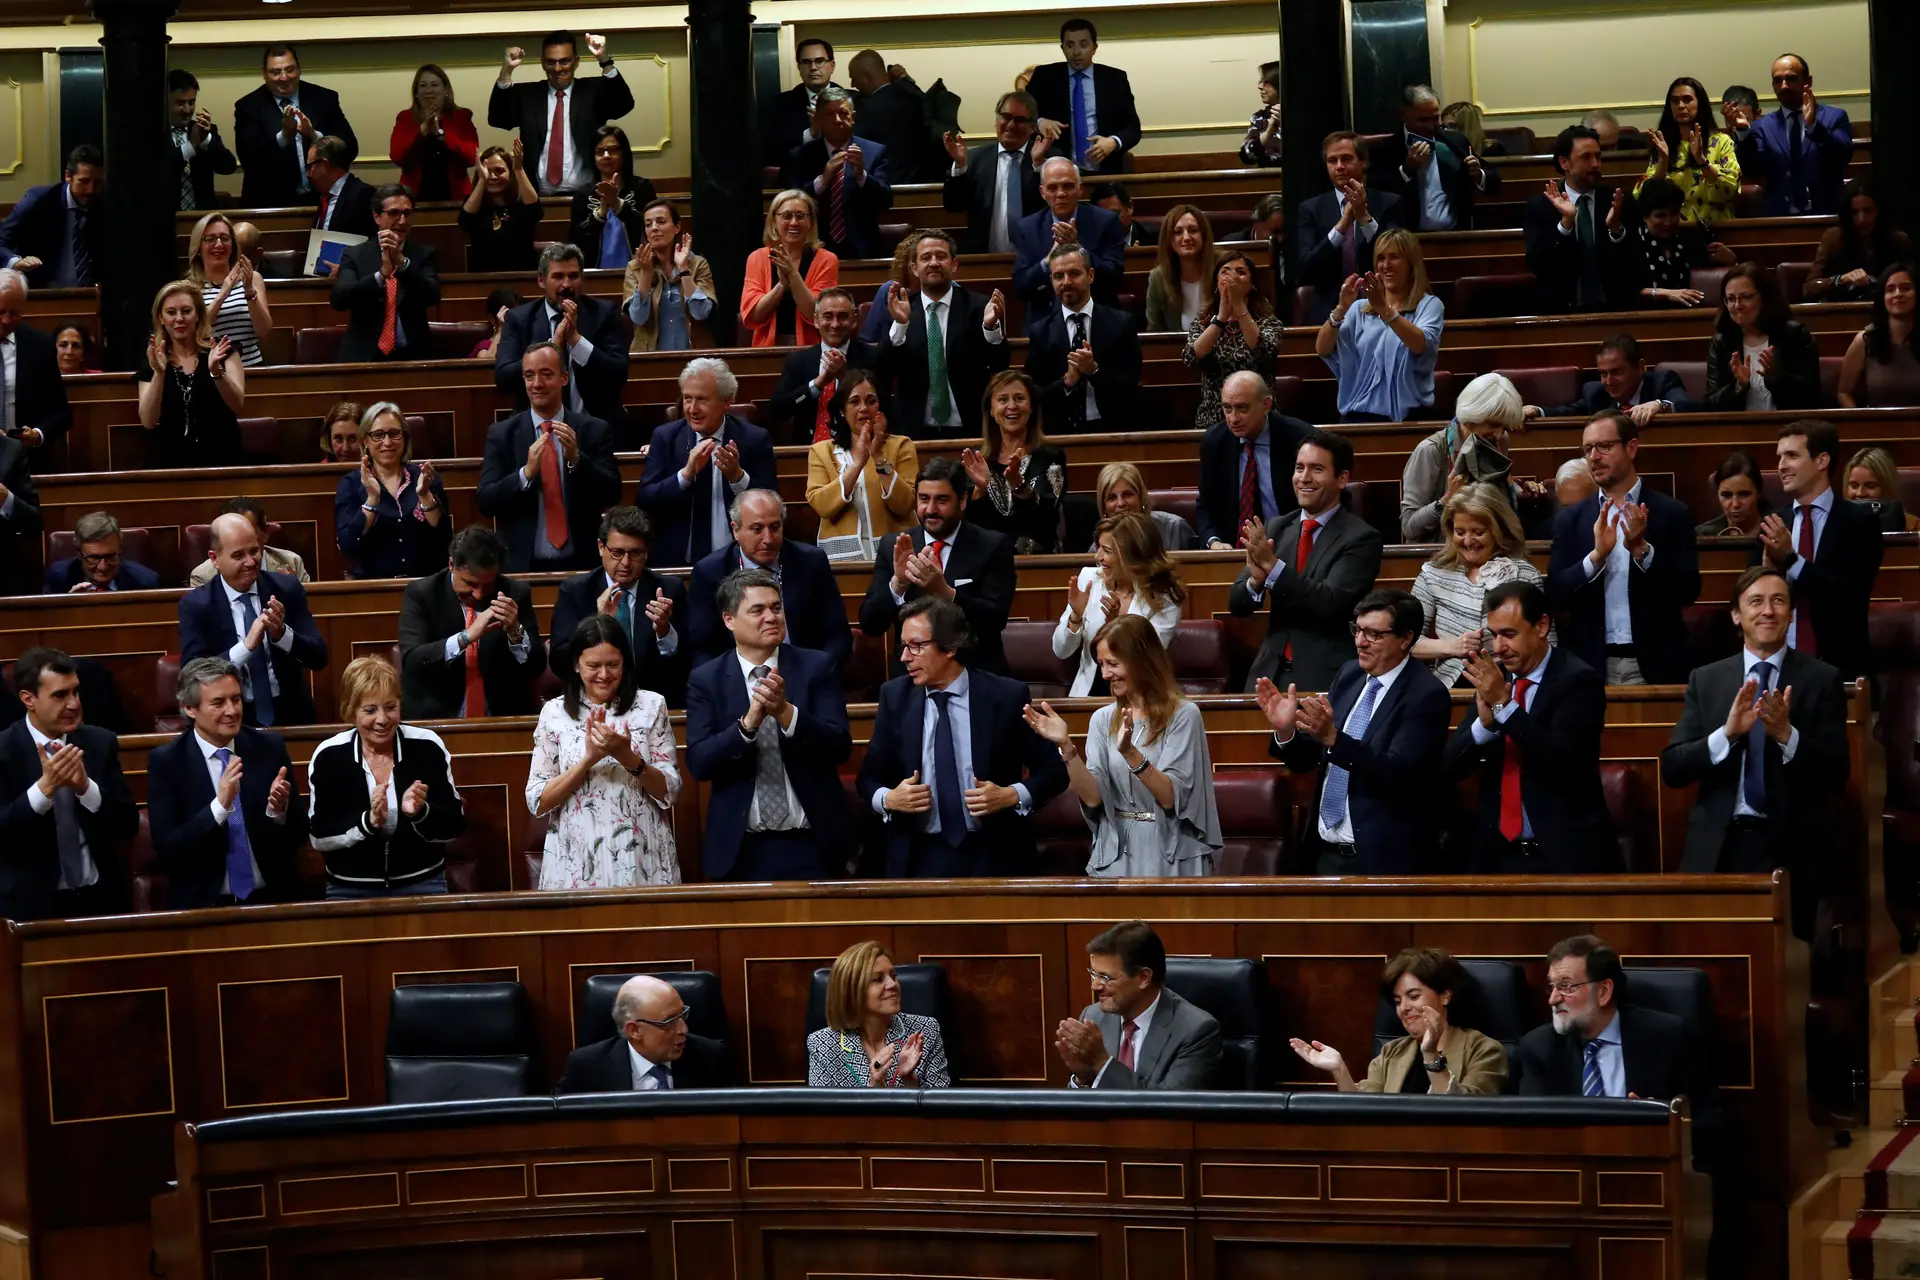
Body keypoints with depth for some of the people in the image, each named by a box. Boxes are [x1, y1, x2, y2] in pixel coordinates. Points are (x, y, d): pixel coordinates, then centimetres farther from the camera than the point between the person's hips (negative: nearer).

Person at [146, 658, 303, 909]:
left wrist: (279, 809, -13)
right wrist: (220, 805, -20)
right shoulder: (166, 761, -1)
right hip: (202, 905, -1)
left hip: (270, 899, 1)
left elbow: (299, 836, 7)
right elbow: (167, 850, -9)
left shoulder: (270, 747, 4)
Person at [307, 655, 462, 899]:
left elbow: (455, 827, -3)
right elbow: (318, 837, -6)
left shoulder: (427, 747, -3)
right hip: (350, 889, 0)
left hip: (421, 883, 0)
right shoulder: (328, 756, -4)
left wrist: (420, 812, -21)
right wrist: (368, 821, -21)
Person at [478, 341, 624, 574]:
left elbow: (612, 495, -4)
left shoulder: (594, 430, 2)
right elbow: (485, 502, -5)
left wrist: (576, 458, -18)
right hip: (524, 566, 0)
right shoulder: (501, 434, 2)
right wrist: (527, 472, -20)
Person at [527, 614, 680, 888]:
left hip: (642, 862, 0)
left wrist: (627, 756, -17)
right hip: (577, 865, 0)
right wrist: (589, 758, -15)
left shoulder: (651, 705, 1)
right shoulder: (554, 712, 1)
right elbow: (537, 802, -3)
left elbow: (669, 793, -1)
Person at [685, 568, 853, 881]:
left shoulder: (817, 668, 1)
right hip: (740, 851, 0)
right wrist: (749, 721, -23)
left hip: (811, 847, 0)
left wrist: (785, 711, -22)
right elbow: (698, 764, -8)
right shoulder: (705, 680, 1)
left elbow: (840, 746, -7)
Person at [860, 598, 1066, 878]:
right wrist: (888, 799, -13)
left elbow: (1054, 770, 1)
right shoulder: (895, 696, 2)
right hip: (919, 859, 2)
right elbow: (868, 778, 8)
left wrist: (1012, 795, -16)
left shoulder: (1006, 696, -6)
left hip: (993, 858, -2)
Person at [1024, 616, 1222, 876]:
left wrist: (1130, 753, -28)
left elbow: (1171, 797, -15)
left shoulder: (1183, 714, -8)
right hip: (1115, 858, 4)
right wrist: (1066, 747, -17)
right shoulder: (1103, 719, 6)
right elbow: (1093, 796, -4)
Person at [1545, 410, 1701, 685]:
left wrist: (1642, 549, -17)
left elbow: (1689, 591, -4)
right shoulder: (1570, 520, 8)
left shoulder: (1671, 513, 2)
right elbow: (1555, 597, 0)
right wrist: (1596, 555, -15)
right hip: (1591, 665, 1)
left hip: (1654, 667, -1)